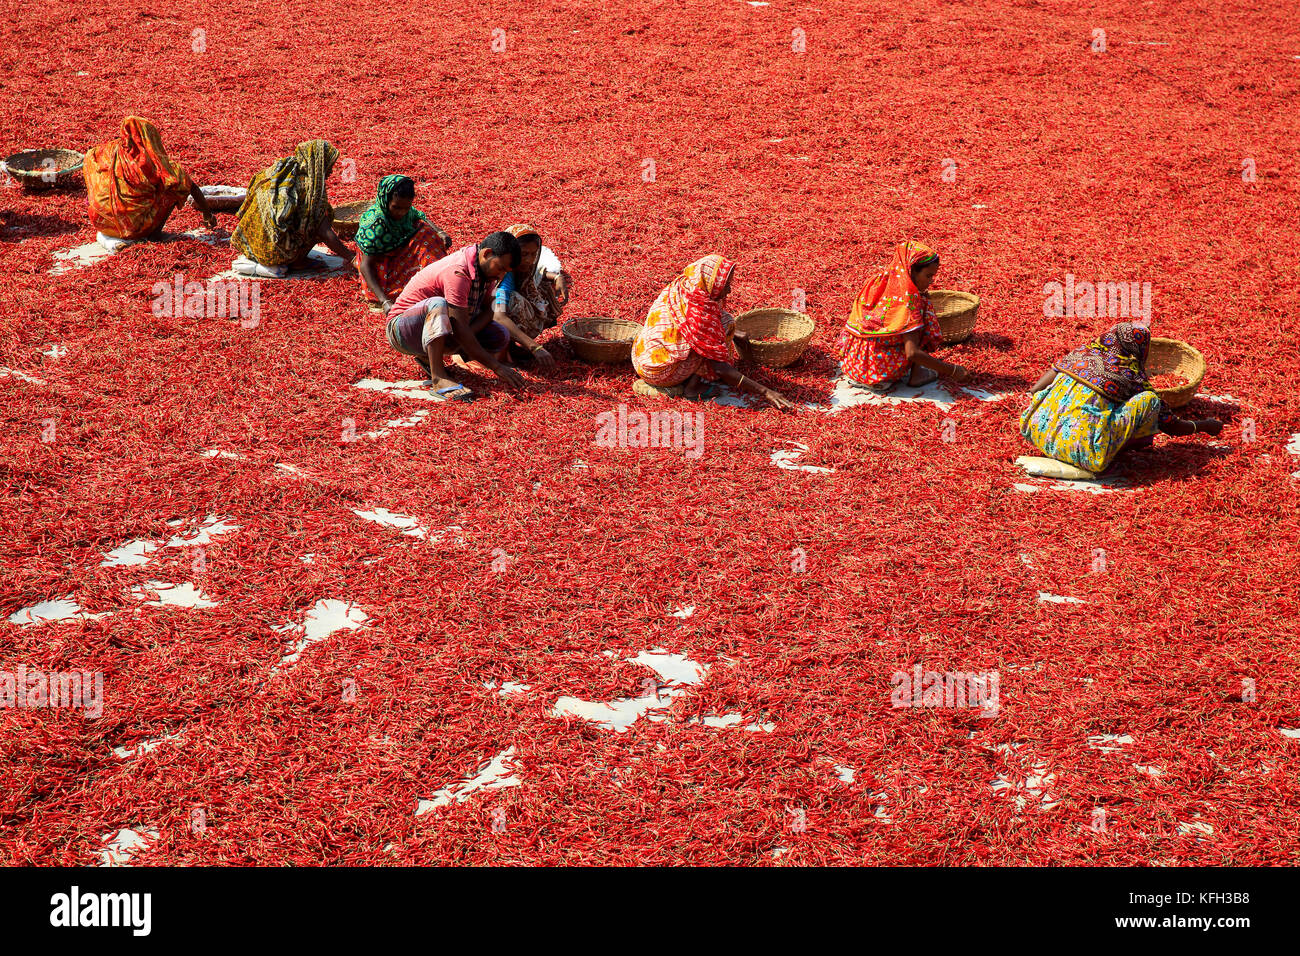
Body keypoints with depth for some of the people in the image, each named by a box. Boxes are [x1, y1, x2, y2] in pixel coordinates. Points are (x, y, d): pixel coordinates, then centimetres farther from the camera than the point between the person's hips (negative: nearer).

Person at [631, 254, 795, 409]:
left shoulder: (682, 286, -1)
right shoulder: (697, 313, -26)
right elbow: (720, 369, -23)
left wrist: (734, 336, 25)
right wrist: (765, 392, -21)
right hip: (660, 374, -9)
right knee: (725, 322, -11)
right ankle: (695, 385, -7)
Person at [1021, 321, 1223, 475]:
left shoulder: (1084, 353, 16)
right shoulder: (1133, 377, 7)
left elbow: (1035, 390, 15)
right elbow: (1171, 425, 16)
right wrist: (1205, 426, 33)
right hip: (1083, 450, -4)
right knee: (1149, 399, 4)